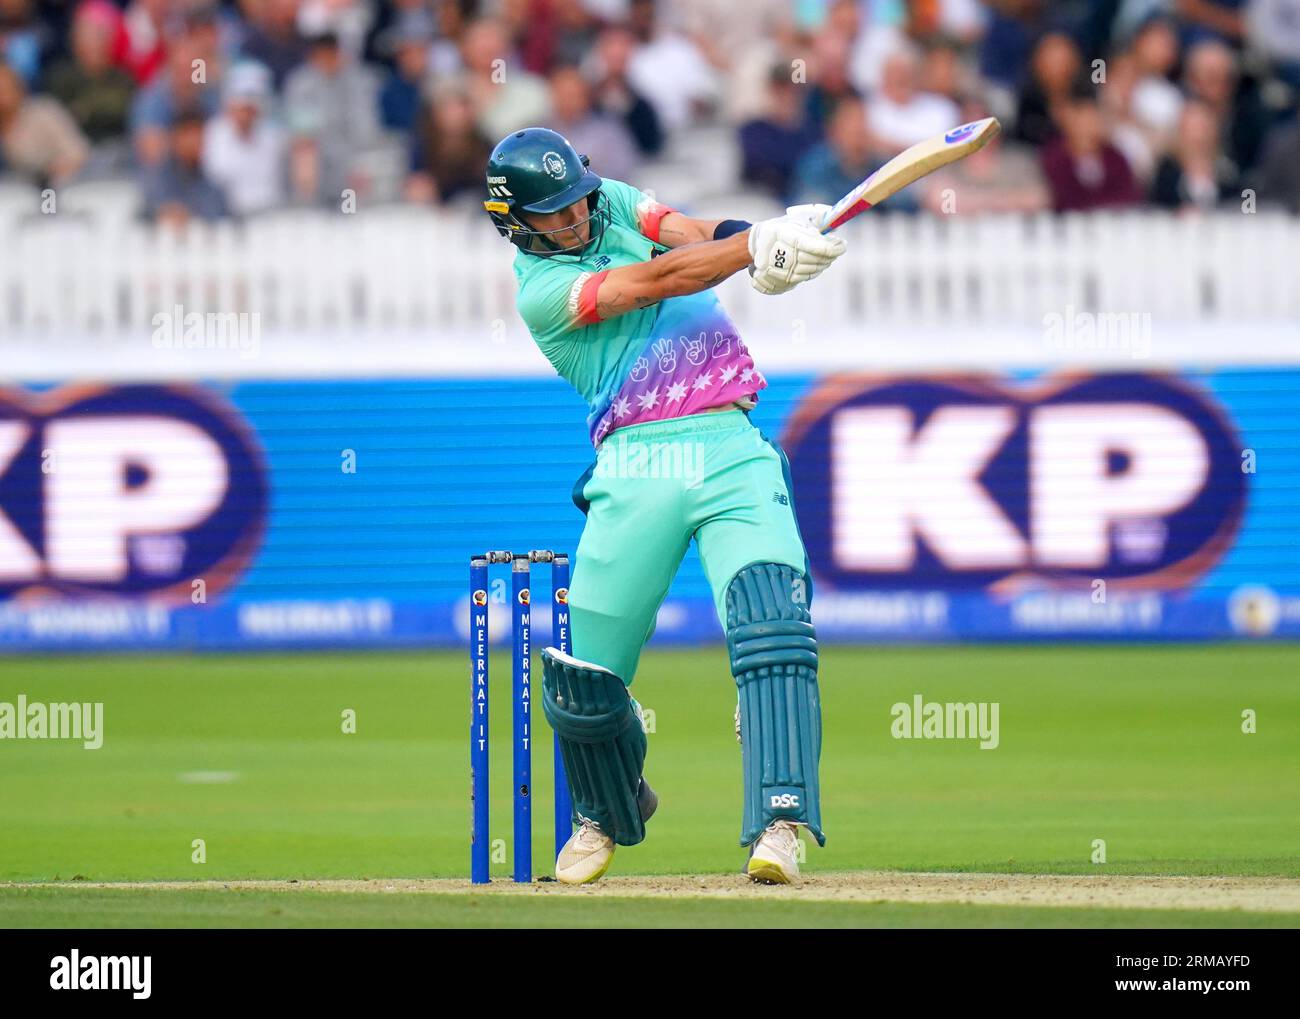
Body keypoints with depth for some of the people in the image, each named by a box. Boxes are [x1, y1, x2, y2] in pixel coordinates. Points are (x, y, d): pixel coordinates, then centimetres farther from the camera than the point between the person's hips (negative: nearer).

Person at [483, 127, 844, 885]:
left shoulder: (613, 202, 15)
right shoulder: (540, 290, -2)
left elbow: (690, 234, -3)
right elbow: (657, 281, -15)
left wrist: (768, 240, -26)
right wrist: (759, 244, -29)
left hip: (733, 451, 3)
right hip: (638, 468, -3)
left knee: (772, 622, -21)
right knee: (585, 678, -2)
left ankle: (780, 824, -29)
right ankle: (610, 813, 30)